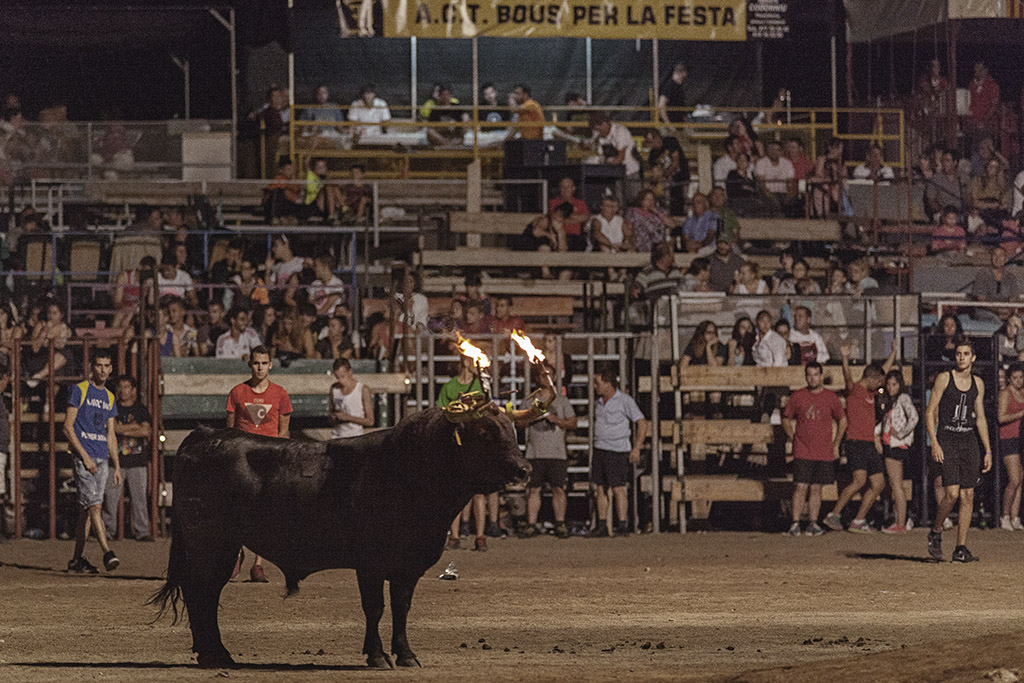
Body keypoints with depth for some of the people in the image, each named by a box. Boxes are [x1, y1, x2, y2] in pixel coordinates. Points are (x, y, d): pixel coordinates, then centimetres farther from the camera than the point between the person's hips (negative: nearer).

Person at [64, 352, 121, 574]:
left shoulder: (109, 398, 17)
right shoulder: (79, 390, -3)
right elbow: (68, 427, -8)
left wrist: (117, 466, 14)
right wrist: (84, 456, -15)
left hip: (102, 459, 6)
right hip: (83, 456, -6)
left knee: (86, 510, 7)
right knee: (94, 505, -15)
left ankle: (77, 559, 10)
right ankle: (107, 553, -23)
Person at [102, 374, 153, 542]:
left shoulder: (141, 410, 11)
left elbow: (146, 431, -4)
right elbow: (111, 428, -7)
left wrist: (122, 430, -5)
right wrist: (133, 427, -7)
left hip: (137, 461, 1)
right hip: (116, 460, -1)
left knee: (139, 497, -2)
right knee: (110, 497, -6)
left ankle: (141, 531, 2)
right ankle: (108, 530, 1)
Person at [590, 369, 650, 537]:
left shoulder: (625, 401, -9)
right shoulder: (600, 403, 13)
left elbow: (642, 423, -10)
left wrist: (636, 449, -16)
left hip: (617, 452, -7)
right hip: (600, 450, 7)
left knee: (617, 488, -9)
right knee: (600, 488, 4)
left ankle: (623, 525, -6)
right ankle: (602, 525, 8)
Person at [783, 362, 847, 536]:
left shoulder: (831, 397, 5)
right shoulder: (797, 396, 3)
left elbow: (842, 421, 14)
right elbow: (786, 419, 14)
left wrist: (836, 445, 9)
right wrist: (793, 439, 4)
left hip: (824, 453, 1)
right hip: (802, 452, -1)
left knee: (816, 488, 4)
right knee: (801, 487, -8)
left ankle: (813, 524, 10)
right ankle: (795, 524, -6)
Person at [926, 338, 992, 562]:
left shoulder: (977, 383, 11)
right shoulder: (944, 379, -2)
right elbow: (930, 412, -3)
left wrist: (988, 451, 12)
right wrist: (934, 444, -13)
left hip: (969, 441, 5)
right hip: (947, 440, -5)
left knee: (968, 496, -1)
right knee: (952, 493, -17)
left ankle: (961, 549, 2)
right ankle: (936, 532, 8)